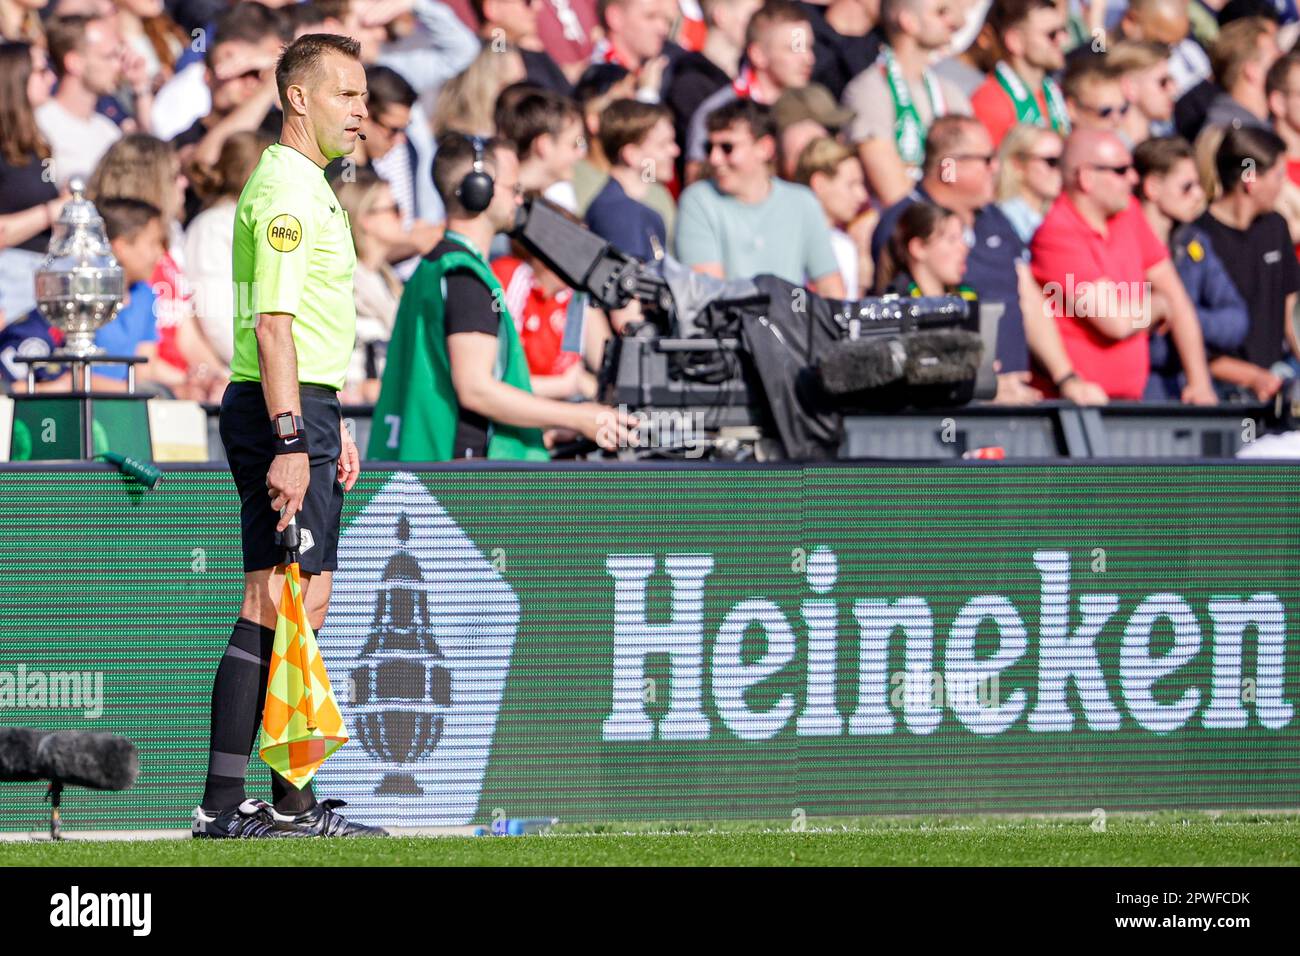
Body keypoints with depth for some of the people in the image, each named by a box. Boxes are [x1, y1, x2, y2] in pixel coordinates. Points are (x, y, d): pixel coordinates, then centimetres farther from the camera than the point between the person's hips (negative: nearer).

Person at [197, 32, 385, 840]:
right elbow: (272, 325, -21)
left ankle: (290, 801, 13)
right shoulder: (285, 190, -14)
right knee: (278, 606, -12)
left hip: (302, 409, 11)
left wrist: (333, 425, 28)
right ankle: (227, 803, -13)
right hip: (282, 411, -11)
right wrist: (290, 441, -26)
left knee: (302, 605, 11)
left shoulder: (312, 188, 20)